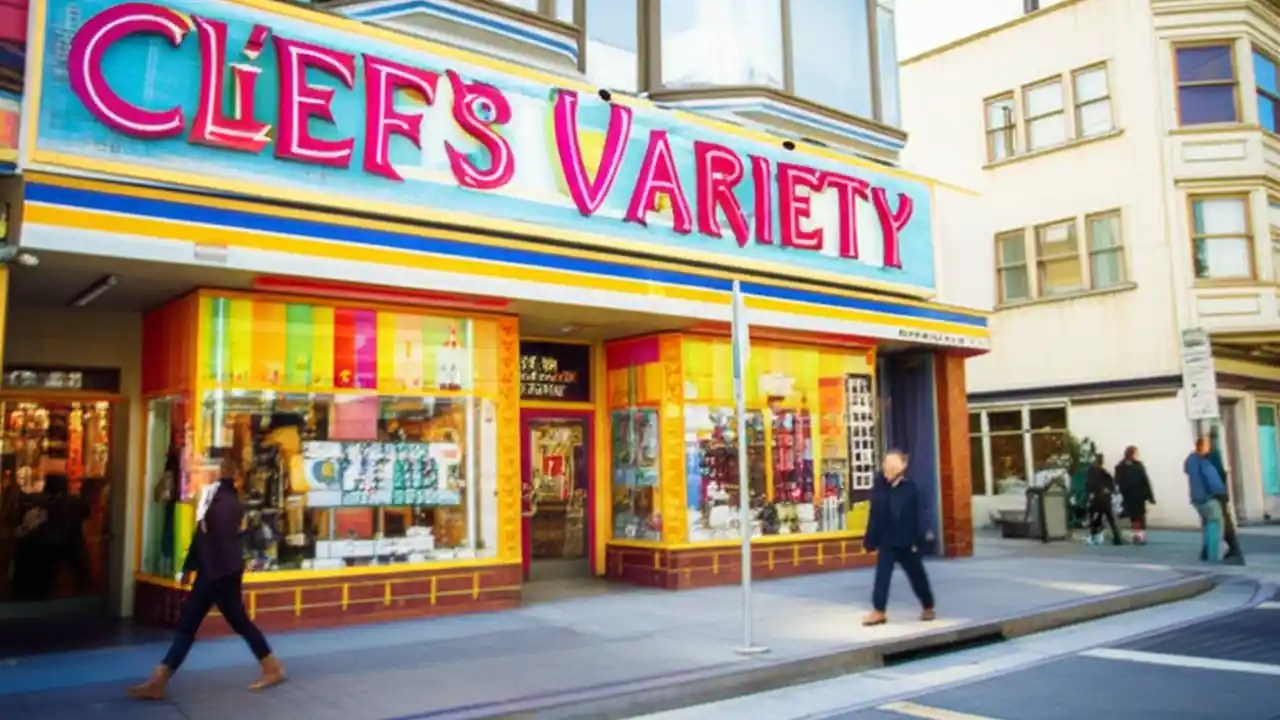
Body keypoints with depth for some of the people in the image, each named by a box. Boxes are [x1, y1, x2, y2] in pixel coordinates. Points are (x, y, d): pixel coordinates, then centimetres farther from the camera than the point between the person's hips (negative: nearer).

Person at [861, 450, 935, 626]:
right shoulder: (879, 489, -3)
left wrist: (922, 537, -15)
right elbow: (874, 517, 1)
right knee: (882, 575, -1)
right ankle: (878, 611, 5)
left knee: (917, 576, 13)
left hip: (907, 541, -2)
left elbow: (919, 515, -10)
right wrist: (870, 540, 2)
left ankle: (928, 608, 31)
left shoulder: (910, 488, -12)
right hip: (887, 541, 2)